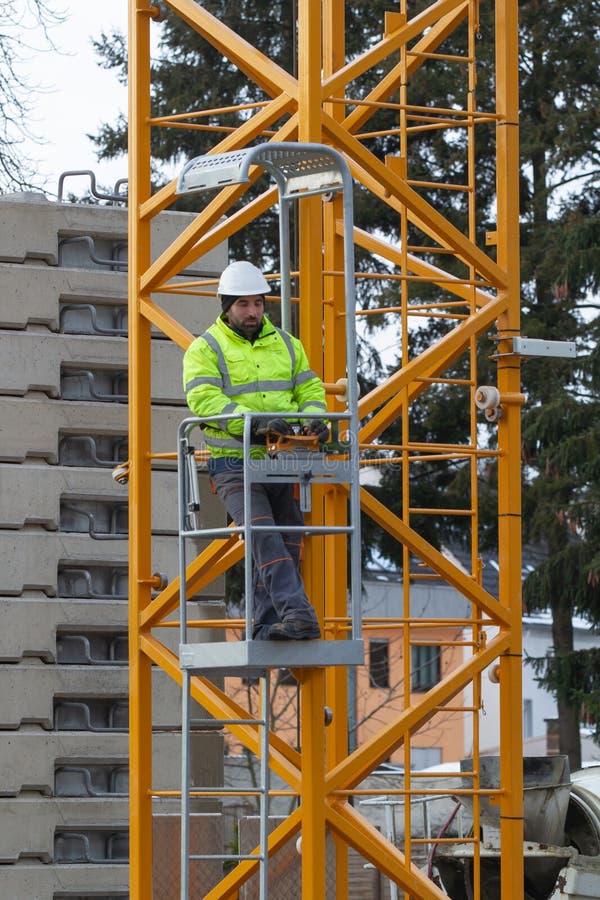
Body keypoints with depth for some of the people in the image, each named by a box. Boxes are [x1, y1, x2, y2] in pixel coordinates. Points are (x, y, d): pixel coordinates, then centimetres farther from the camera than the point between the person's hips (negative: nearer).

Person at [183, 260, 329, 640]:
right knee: (265, 538, -23)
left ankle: (268, 625, 10)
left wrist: (314, 418, -10)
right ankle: (296, 611, -33)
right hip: (234, 464, -5)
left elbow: (310, 388, 15)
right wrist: (254, 423, -30)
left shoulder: (285, 344, 15)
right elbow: (204, 400, -15)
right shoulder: (205, 349, -1)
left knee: (288, 543, 3)